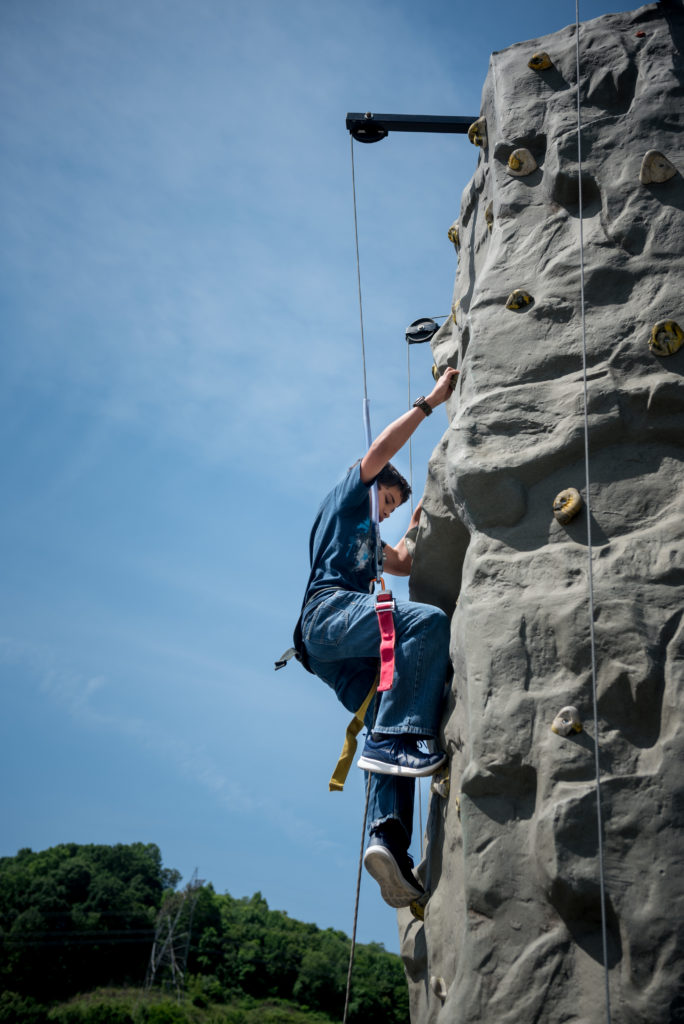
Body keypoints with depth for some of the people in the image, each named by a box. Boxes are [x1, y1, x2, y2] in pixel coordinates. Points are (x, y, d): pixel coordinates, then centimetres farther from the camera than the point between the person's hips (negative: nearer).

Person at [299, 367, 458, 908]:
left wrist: (417, 522, 50)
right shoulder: (347, 498, 19)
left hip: (340, 653, 9)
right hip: (330, 608, -9)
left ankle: (388, 837, -28)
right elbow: (379, 452, 6)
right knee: (429, 619, -32)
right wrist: (431, 401, 10)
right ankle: (392, 740, -40)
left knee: (389, 732, -10)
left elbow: (404, 564, 52)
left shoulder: (367, 537, 41)